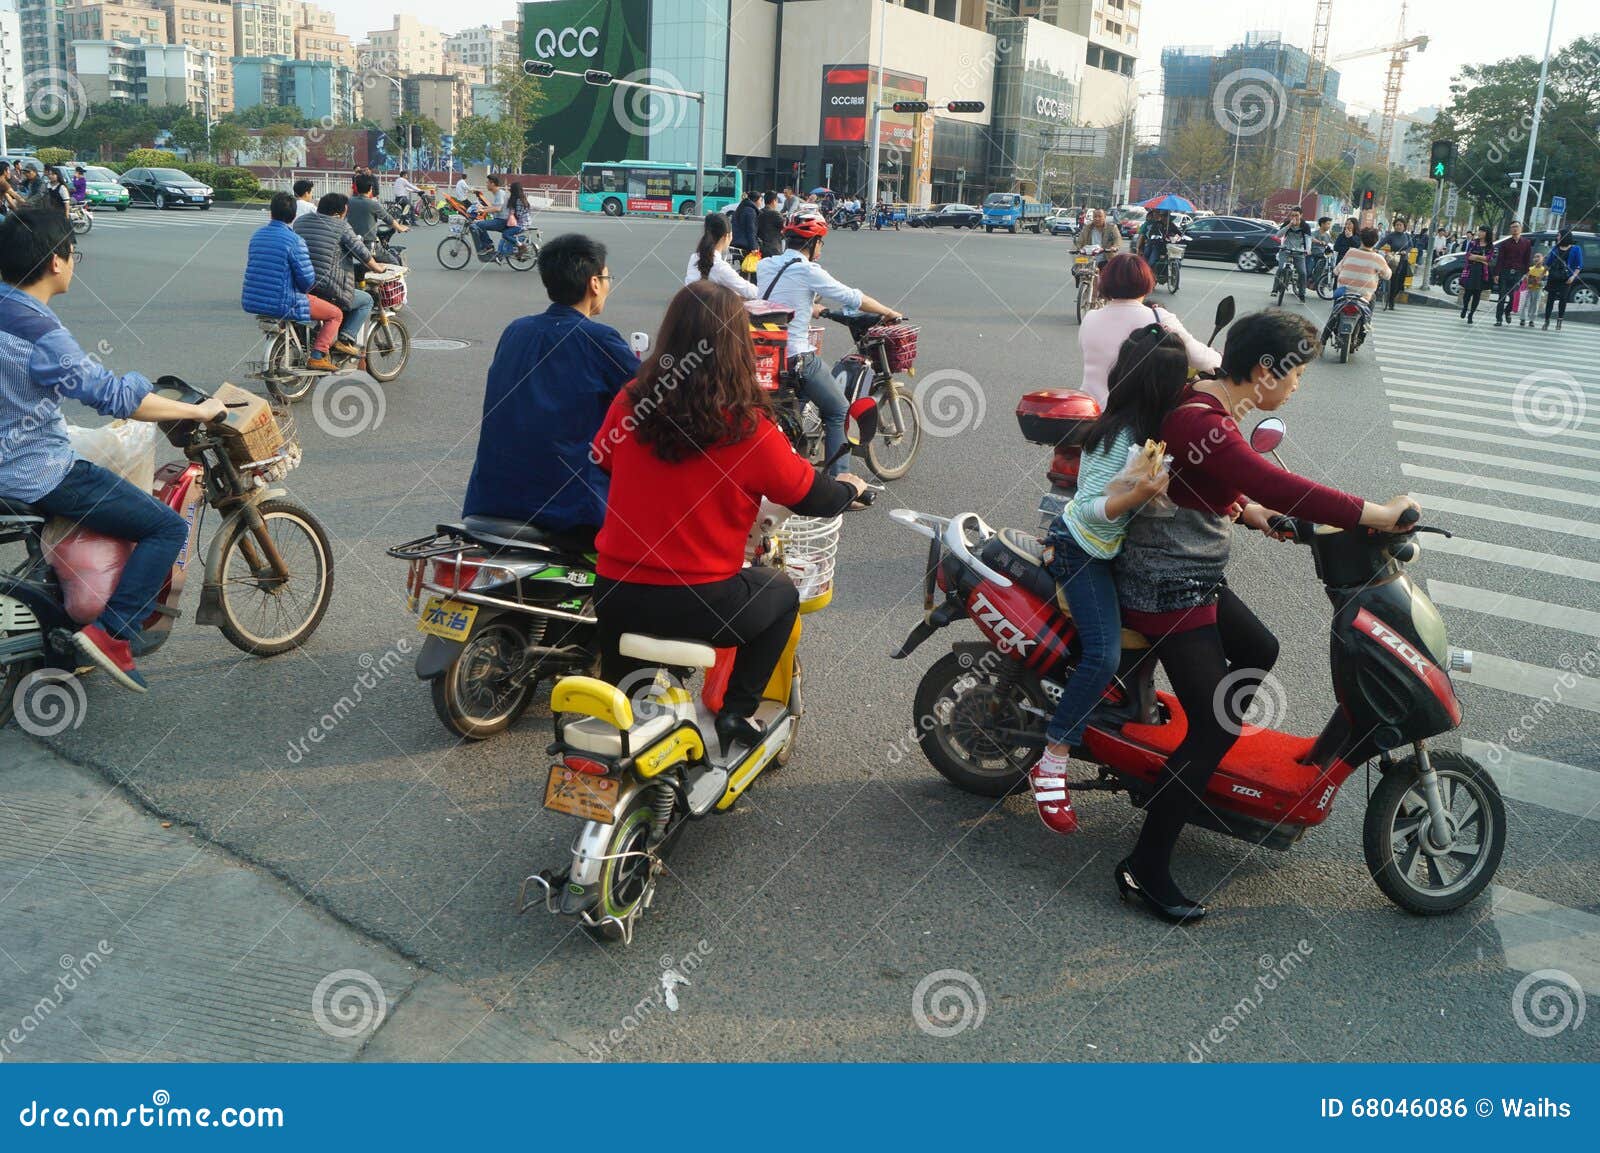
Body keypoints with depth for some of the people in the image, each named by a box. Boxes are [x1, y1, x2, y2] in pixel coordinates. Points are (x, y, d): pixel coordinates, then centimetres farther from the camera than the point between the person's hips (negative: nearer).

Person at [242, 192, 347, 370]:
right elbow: (307, 278, -17)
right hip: (283, 304, -8)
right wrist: (304, 290, 8)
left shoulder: (257, 235, 7)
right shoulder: (294, 240, -15)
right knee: (335, 314, 8)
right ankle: (317, 356, -1)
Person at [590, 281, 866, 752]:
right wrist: (849, 488, 18)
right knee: (782, 592, 25)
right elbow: (813, 498, -5)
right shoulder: (748, 428, -16)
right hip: (698, 605, -4)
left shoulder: (630, 402, -5)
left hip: (614, 597, 4)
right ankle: (736, 710, 17)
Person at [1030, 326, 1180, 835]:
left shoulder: (1128, 422, 0)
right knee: (1104, 655, -20)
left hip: (1108, 547, 10)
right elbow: (1091, 508, -25)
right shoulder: (1125, 437, -25)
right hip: (1083, 551, -10)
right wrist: (1137, 496, -42)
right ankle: (1051, 767, -13)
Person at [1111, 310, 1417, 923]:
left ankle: (1193, 759, 41)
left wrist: (1253, 513, 8)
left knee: (1259, 651, 27)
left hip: (1196, 580, 11)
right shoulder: (1202, 425, -26)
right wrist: (1379, 514, -28)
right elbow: (1279, 486, -35)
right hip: (1167, 593, -11)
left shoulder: (1209, 406, 7)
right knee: (1216, 726, -9)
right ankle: (1145, 870, -1)